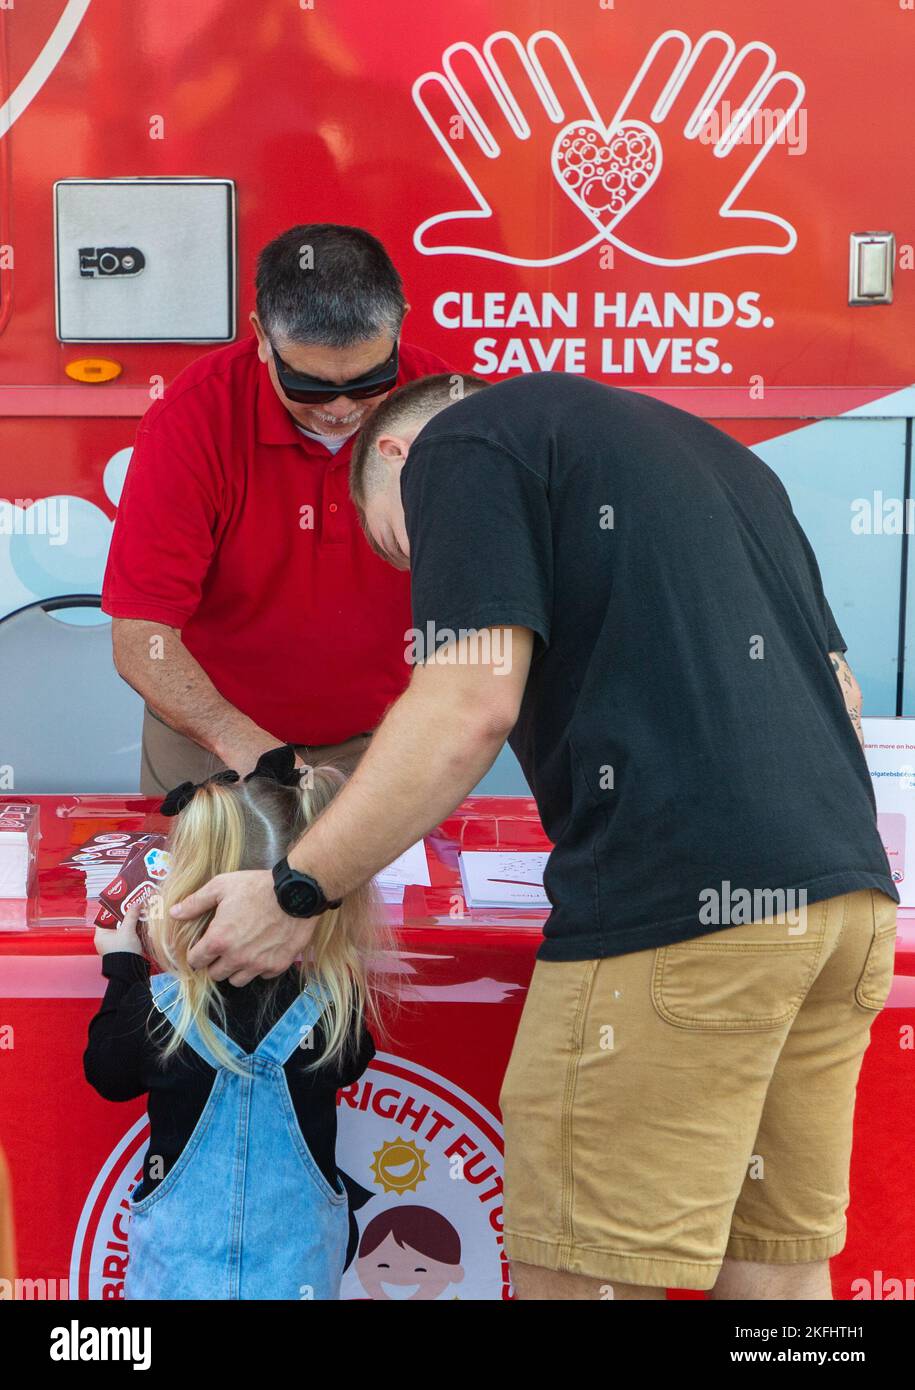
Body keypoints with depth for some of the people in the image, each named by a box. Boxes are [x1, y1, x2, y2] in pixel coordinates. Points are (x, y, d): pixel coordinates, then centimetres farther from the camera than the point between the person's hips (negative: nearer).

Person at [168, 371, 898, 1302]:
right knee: (776, 1264, 15)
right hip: (846, 883, 9)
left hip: (676, 902, -8)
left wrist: (295, 891, -2)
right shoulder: (711, 449, 27)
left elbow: (471, 708, -9)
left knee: (580, 1275, 2)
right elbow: (842, 690, 25)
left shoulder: (463, 442, 4)